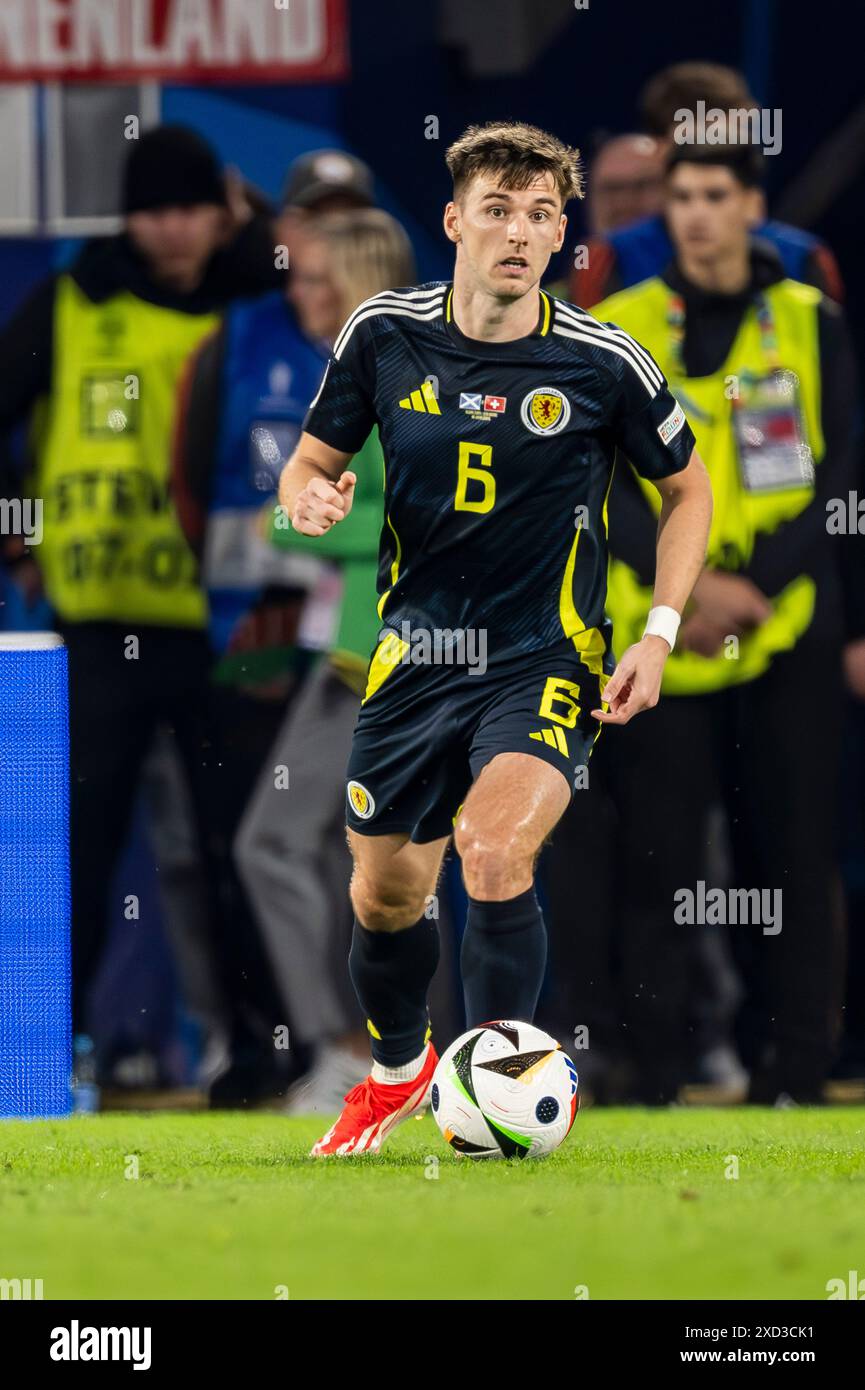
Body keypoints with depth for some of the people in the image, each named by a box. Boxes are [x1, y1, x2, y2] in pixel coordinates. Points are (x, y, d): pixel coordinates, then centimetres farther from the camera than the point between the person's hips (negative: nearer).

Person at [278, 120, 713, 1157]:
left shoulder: (604, 362, -9)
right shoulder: (385, 333, -4)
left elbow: (686, 488, 6)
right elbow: (312, 459, 9)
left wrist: (658, 636, -3)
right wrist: (309, 498, -16)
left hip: (547, 662, -3)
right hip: (415, 658, 3)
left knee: (494, 848, -27)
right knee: (385, 894, 11)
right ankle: (396, 1069, 42)